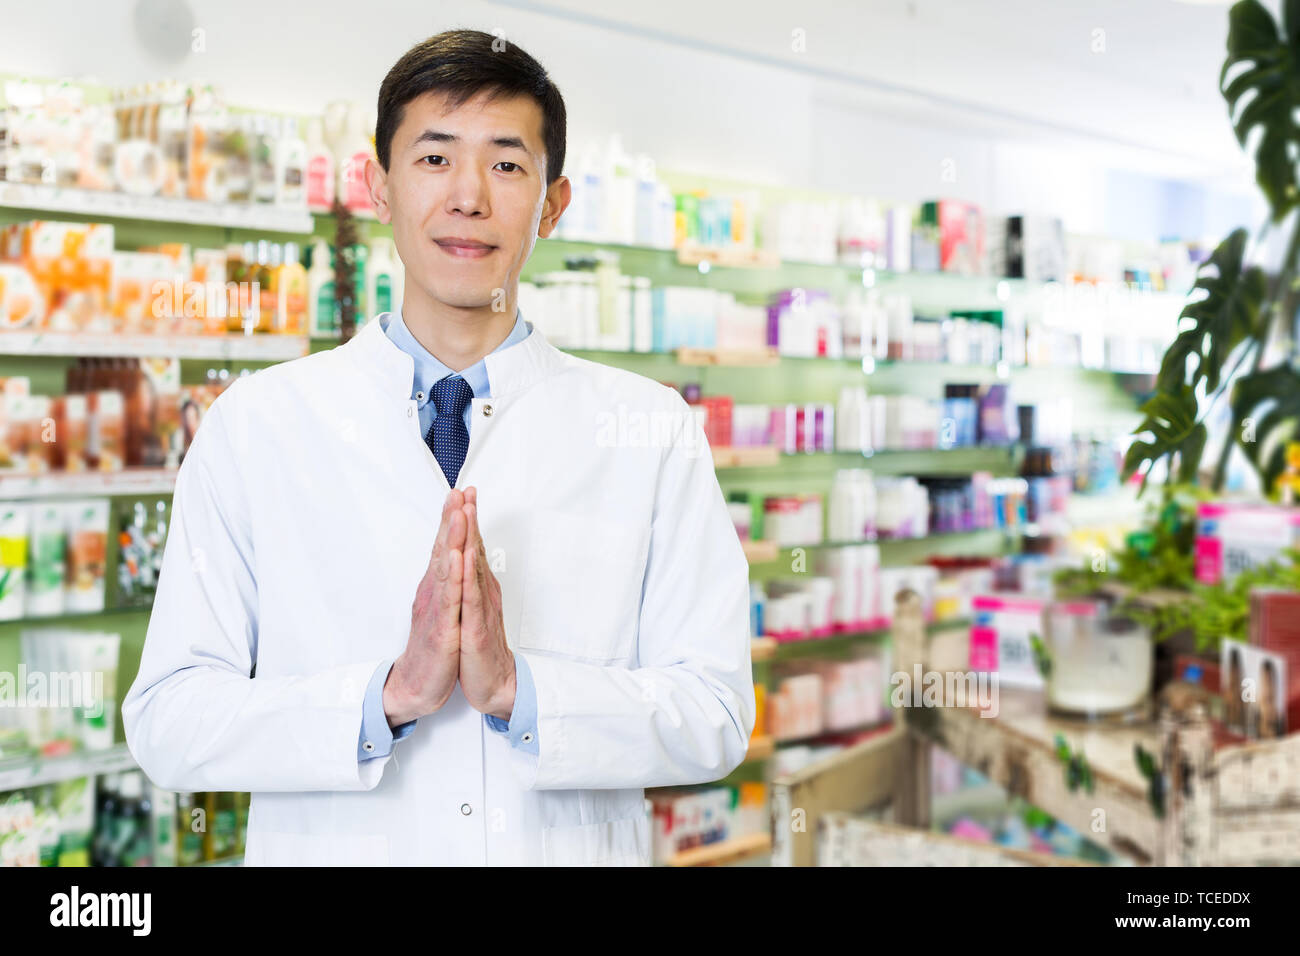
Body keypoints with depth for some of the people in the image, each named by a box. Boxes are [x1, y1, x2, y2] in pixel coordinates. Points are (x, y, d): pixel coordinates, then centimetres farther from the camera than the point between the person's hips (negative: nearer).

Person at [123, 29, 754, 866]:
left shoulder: (652, 429, -5)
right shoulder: (255, 425, -5)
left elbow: (717, 718, -8)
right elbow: (167, 722, -10)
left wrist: (517, 690, -21)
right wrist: (392, 693, -22)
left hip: (579, 847, 1)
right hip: (329, 847, 0)